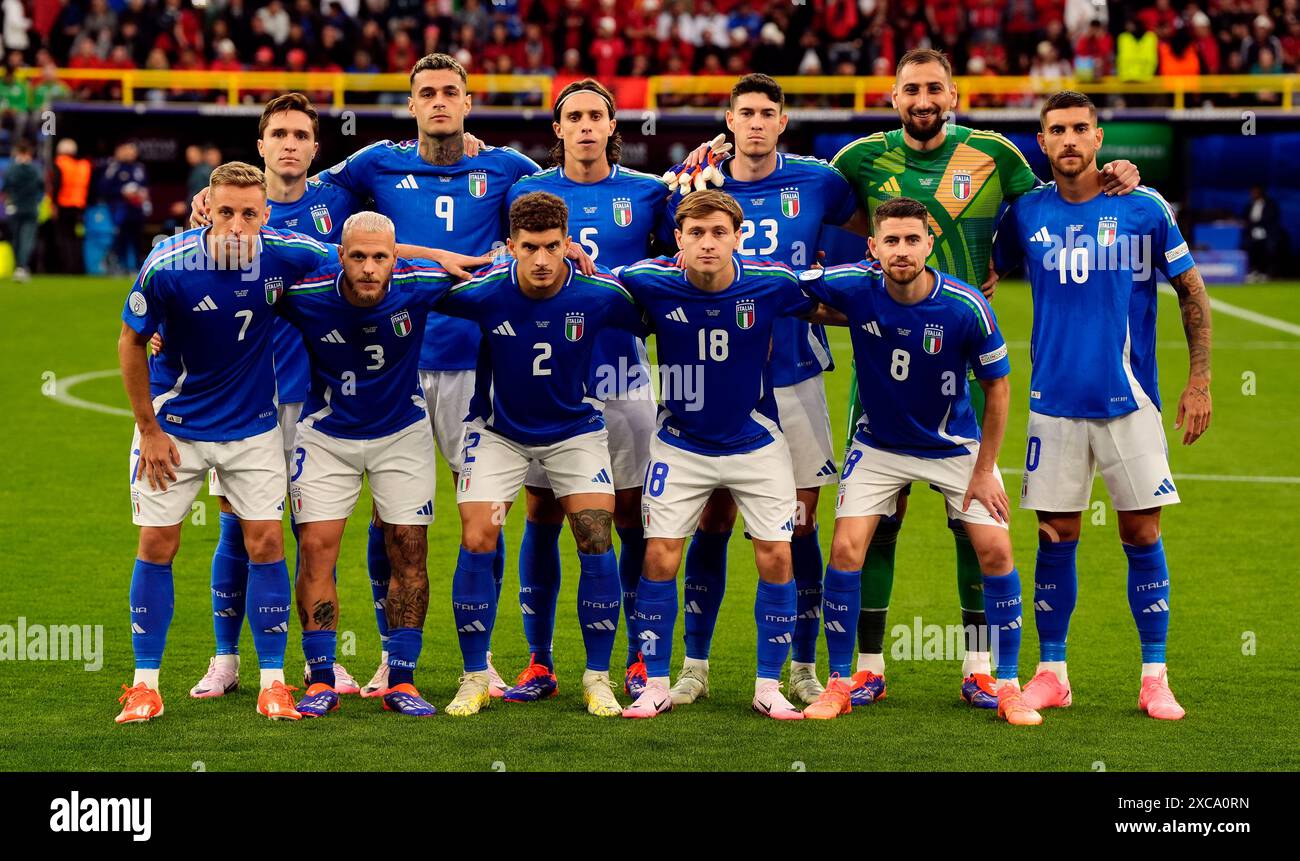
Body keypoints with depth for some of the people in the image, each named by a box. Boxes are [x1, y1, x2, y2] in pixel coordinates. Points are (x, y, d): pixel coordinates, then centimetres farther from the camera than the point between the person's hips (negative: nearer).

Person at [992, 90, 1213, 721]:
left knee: (1142, 534, 0)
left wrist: (1199, 380, 0)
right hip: (1054, 402, 1)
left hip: (1129, 402, -1)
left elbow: (1191, 290, 5)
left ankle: (1155, 679, 6)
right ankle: (1050, 673, 14)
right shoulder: (1025, 213, 2)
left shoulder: (1145, 208, -2)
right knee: (1055, 538, 4)